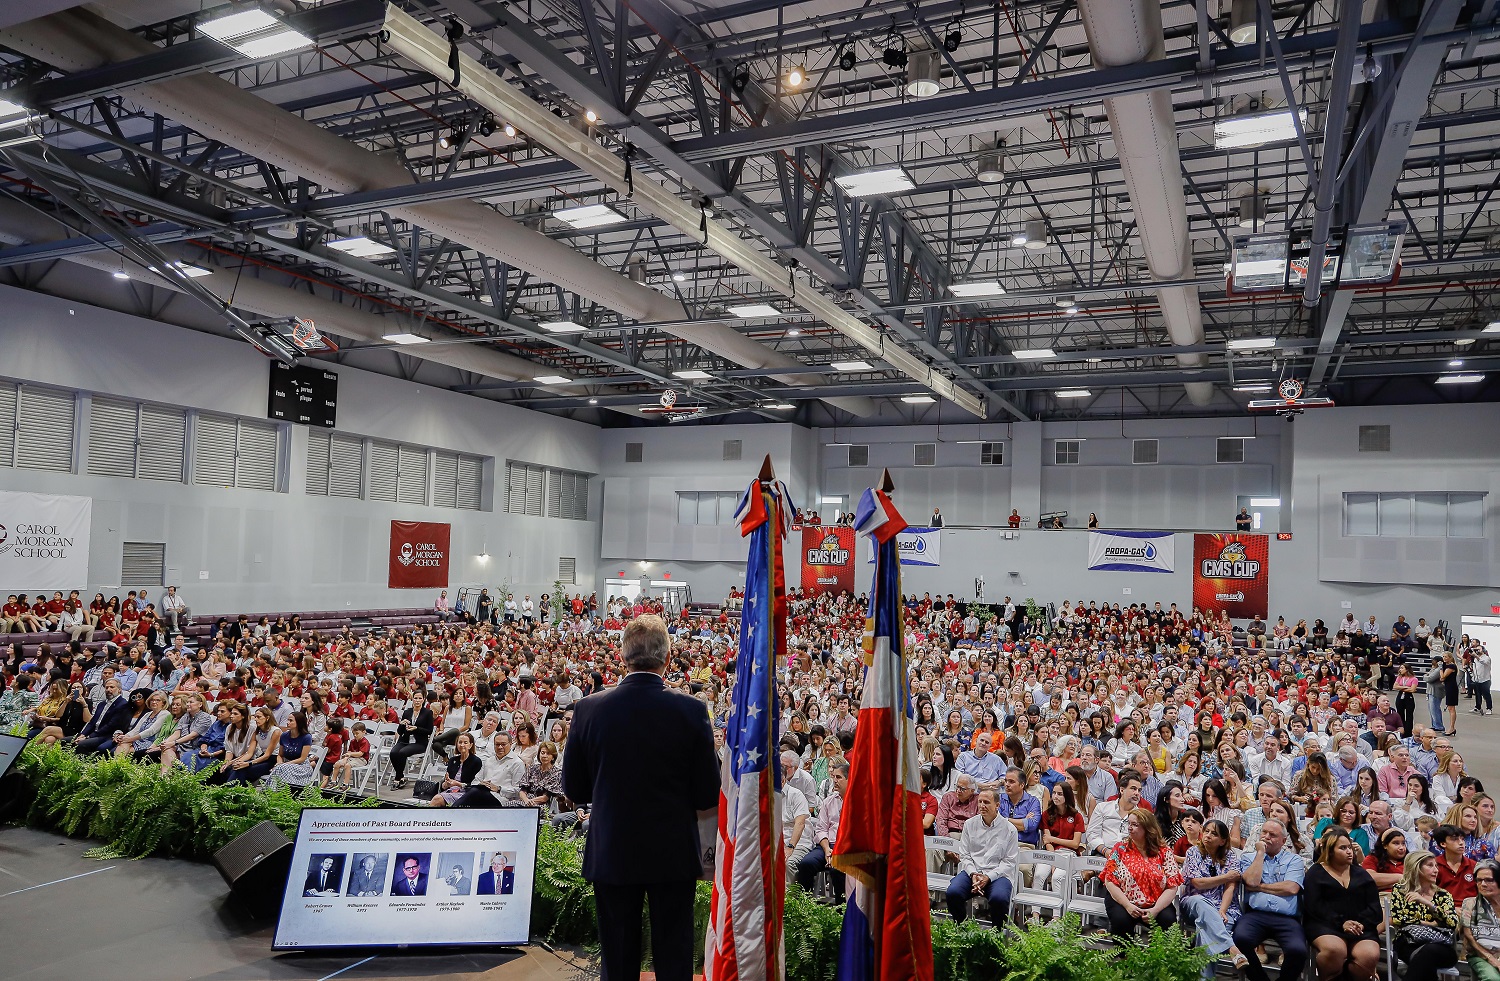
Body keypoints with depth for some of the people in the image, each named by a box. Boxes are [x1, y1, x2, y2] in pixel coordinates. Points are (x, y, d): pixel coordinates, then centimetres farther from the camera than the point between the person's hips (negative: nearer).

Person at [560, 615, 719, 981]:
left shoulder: (588, 709, -9)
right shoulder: (691, 710, -13)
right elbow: (708, 795, -8)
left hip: (611, 854, 1)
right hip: (674, 854, -1)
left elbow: (573, 789, 0)